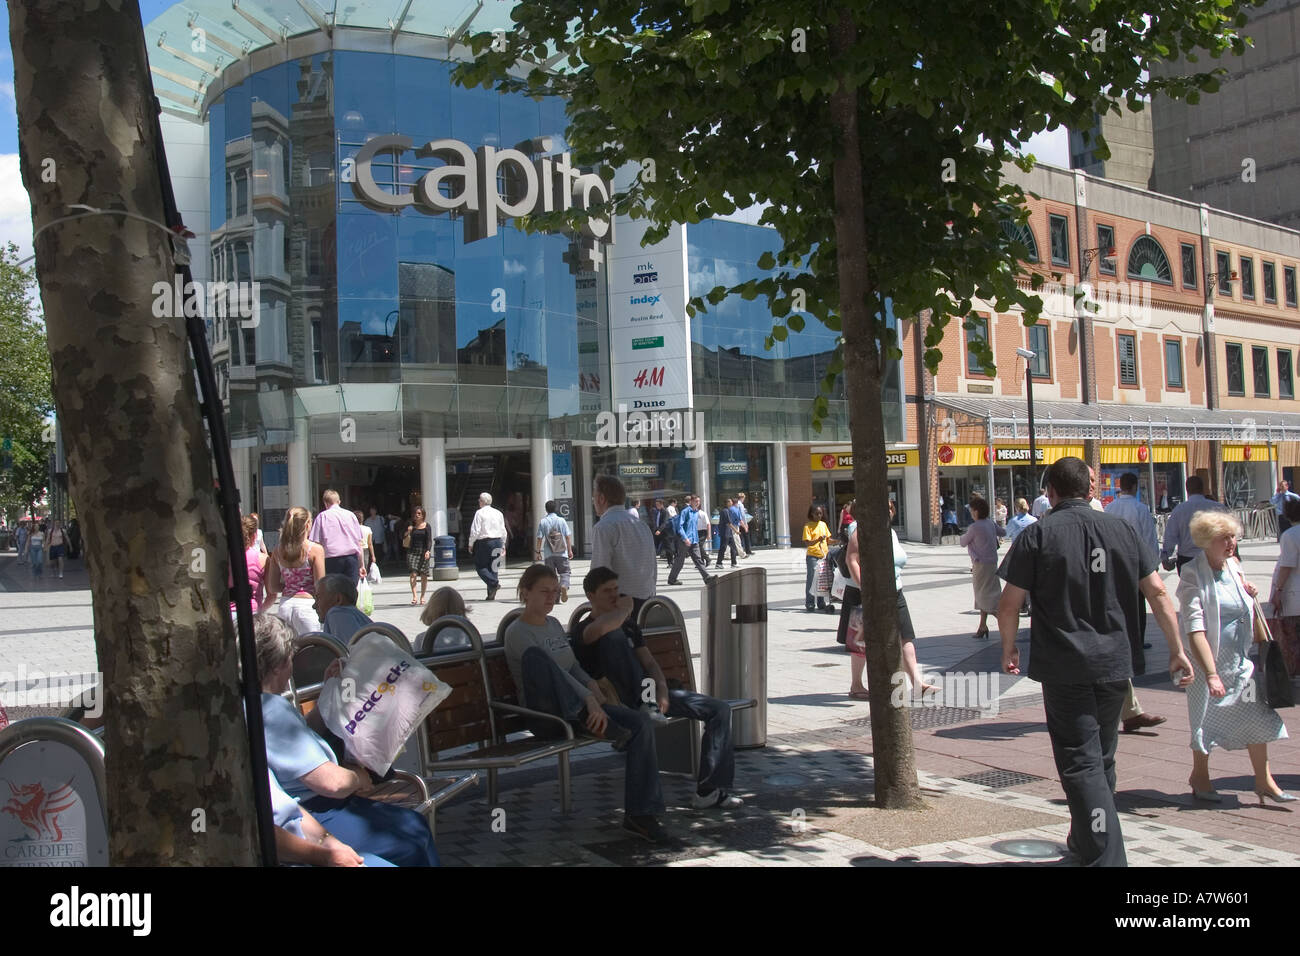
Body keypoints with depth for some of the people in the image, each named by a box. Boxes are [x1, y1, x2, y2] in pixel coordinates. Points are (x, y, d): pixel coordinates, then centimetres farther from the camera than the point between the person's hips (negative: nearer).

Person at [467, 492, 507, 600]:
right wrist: (503, 546, 21)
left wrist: (471, 544, 0)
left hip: (484, 542, -6)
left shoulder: (480, 513, -6)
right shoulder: (499, 513, 10)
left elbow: (475, 531, -11)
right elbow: (503, 531, 13)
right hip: (498, 542, 6)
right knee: (493, 567, 9)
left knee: (480, 566, 3)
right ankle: (491, 595, 8)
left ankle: (494, 583, -18)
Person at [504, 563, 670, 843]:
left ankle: (639, 814, -13)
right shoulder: (517, 633, -5)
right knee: (536, 655, -36)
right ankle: (607, 728, -37)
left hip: (578, 708, 7)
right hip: (545, 714, -7)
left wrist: (596, 693, 0)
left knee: (640, 723, -17)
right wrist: (590, 701, -26)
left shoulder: (554, 624, 21)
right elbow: (556, 672, -17)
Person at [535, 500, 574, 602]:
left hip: (548, 554, 1)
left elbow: (539, 538, -2)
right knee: (565, 572, 5)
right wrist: (570, 550, 7)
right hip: (562, 553, 0)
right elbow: (568, 536, 0)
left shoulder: (542, 522, -1)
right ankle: (564, 586, -23)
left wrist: (538, 552, 4)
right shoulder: (561, 520, 0)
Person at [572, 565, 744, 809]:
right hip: (619, 701, -7)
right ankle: (646, 704, -29)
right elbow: (600, 628, -28)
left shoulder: (627, 625, 25)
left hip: (648, 693, 7)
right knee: (613, 635, -29)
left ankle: (709, 789, -7)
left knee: (720, 709, -4)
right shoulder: (584, 626, -1)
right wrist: (625, 609, -9)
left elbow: (649, 662, 16)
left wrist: (662, 689, -5)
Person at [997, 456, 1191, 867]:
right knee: (1102, 758, 20)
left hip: (1064, 667, -5)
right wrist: (1177, 650, 10)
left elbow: (1009, 604, -8)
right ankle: (1085, 840, 36)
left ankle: (1106, 855, -10)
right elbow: (1158, 593, 2)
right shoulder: (1122, 530, 4)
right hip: (1115, 663, 5)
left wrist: (1009, 649, 8)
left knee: (1081, 762, -2)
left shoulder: (1038, 535, -7)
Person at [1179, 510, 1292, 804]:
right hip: (1209, 660, -6)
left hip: (1241, 659, 6)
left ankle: (1264, 780, 18)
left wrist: (1250, 596, 1)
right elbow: (1195, 629, -25)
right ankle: (1199, 776, 27)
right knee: (1208, 717, 7)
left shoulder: (1234, 566, 5)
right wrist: (1211, 674, -30)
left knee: (1258, 714, 5)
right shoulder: (1193, 575, -18)